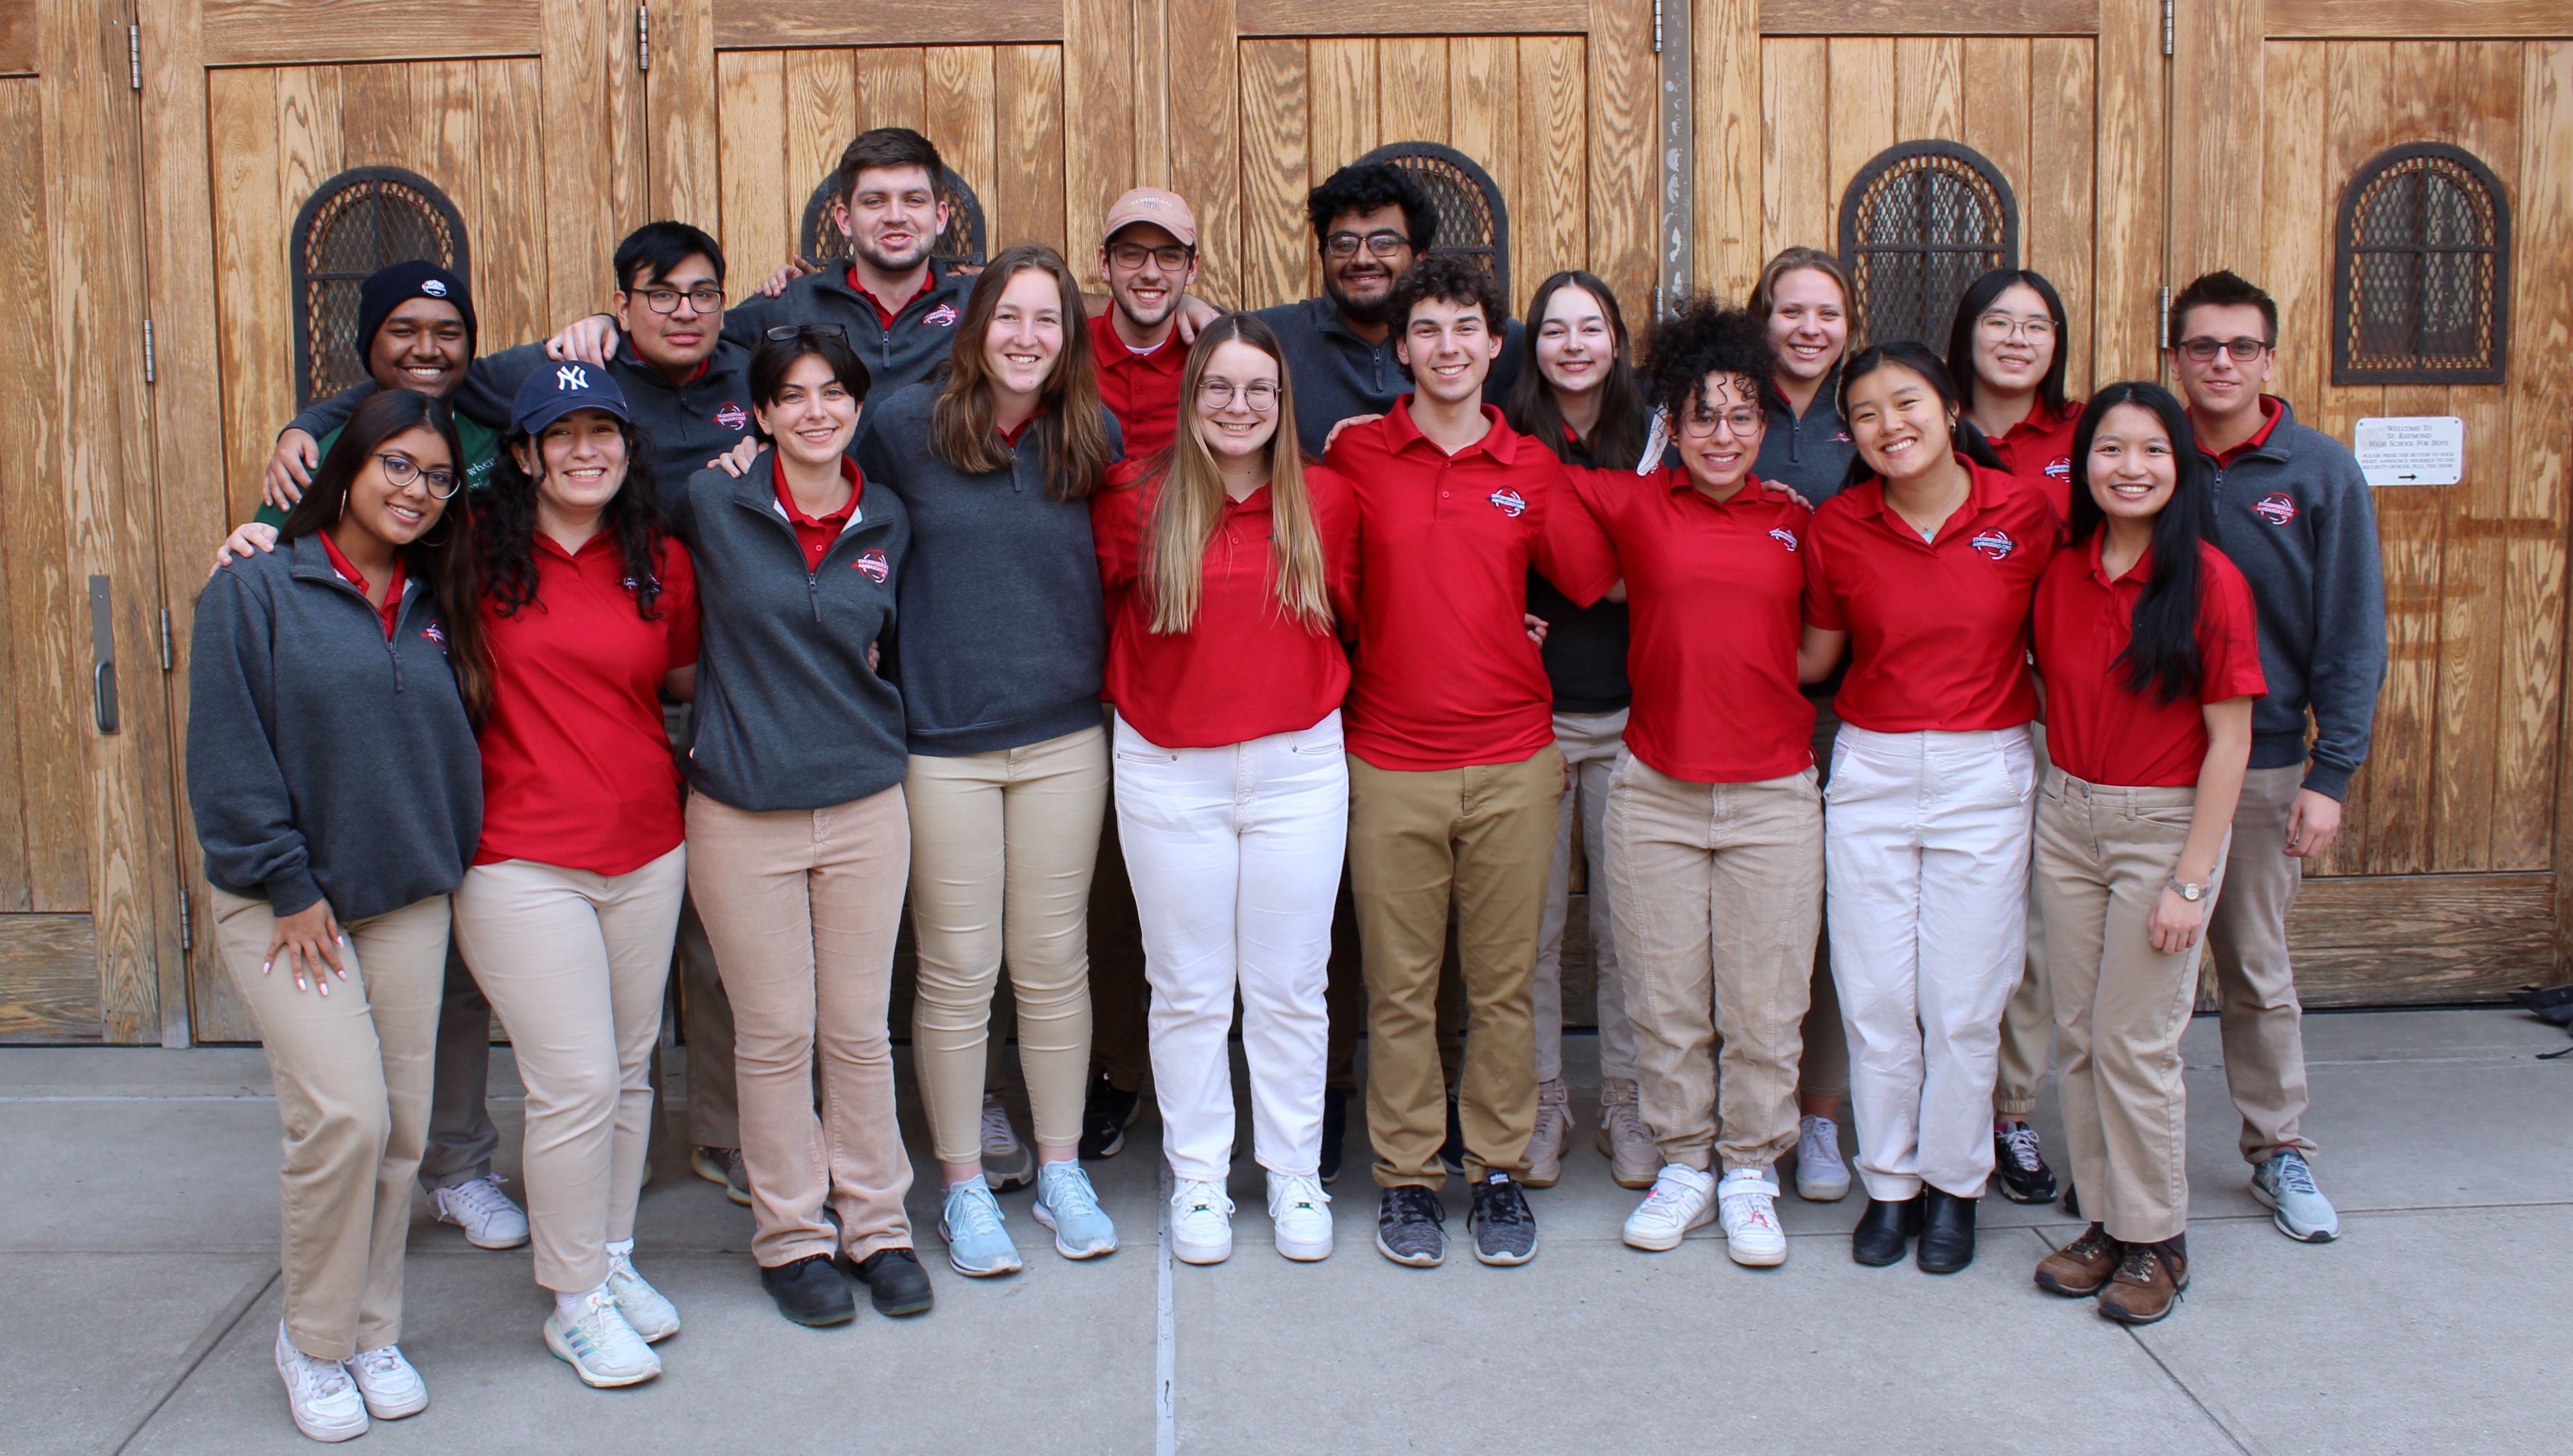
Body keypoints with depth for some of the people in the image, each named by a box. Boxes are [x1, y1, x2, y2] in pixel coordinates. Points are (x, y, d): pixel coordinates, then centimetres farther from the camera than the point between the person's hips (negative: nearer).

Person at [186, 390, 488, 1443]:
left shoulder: (438, 609, 10)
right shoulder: (256, 590, -5)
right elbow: (229, 757, -9)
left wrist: (448, 868, 5)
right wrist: (290, 886, -11)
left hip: (408, 900, 5)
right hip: (282, 906, -5)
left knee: (401, 1129, 6)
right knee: (345, 1115, -13)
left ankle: (372, 1332, 24)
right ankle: (313, 1342, 8)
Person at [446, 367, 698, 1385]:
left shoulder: (661, 562, 5)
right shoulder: (474, 552, -4)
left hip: (646, 850, 4)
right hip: (523, 860, -4)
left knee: (631, 1070, 15)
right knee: (576, 1082, -4)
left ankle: (613, 1257, 34)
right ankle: (575, 1299, 15)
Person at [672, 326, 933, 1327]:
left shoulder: (887, 523, 5)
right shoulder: (712, 508, -4)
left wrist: (858, 671, 7)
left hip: (865, 806, 2)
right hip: (741, 813, -2)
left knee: (860, 1030, 9)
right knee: (774, 1035, 6)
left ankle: (875, 1222, 24)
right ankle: (791, 1235, 22)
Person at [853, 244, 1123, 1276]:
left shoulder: (1095, 437, 3)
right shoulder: (907, 425, -4)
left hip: (1065, 739, 2)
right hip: (943, 740, -2)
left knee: (1054, 963, 11)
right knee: (957, 971, 4)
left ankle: (1061, 1170, 27)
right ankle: (962, 1185, 21)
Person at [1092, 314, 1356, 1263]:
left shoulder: (1325, 501, 1)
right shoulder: (1136, 499, -3)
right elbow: (1101, 612, 8)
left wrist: (1307, 696, 6)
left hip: (1299, 767, 1)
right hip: (1169, 775, -1)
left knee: (1289, 989, 9)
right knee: (1189, 990, 8)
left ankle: (1296, 1175, 24)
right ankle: (1197, 1178, 23)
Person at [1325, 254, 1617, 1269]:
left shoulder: (1532, 467, 6)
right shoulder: (1356, 456, 2)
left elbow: (1596, 583, 10)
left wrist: (1492, 625, 0)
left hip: (1513, 764, 1)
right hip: (1391, 764, -1)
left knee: (1505, 981, 8)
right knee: (1400, 985, 5)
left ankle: (1501, 1169, 22)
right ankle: (1405, 1176, 19)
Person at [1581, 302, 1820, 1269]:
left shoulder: (1796, 521, 7)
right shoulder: (1633, 504, 2)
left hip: (1774, 792, 1)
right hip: (1656, 791, 0)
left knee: (1765, 1005, 5)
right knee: (1666, 1002, 7)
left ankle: (1751, 1172, 21)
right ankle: (1683, 1164, 24)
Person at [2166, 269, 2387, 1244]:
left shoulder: (2322, 473, -2)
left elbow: (2352, 635, -2)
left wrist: (2332, 772, -8)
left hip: (2261, 761, -1)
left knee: (2257, 966, 9)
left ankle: (2279, 1147, 24)